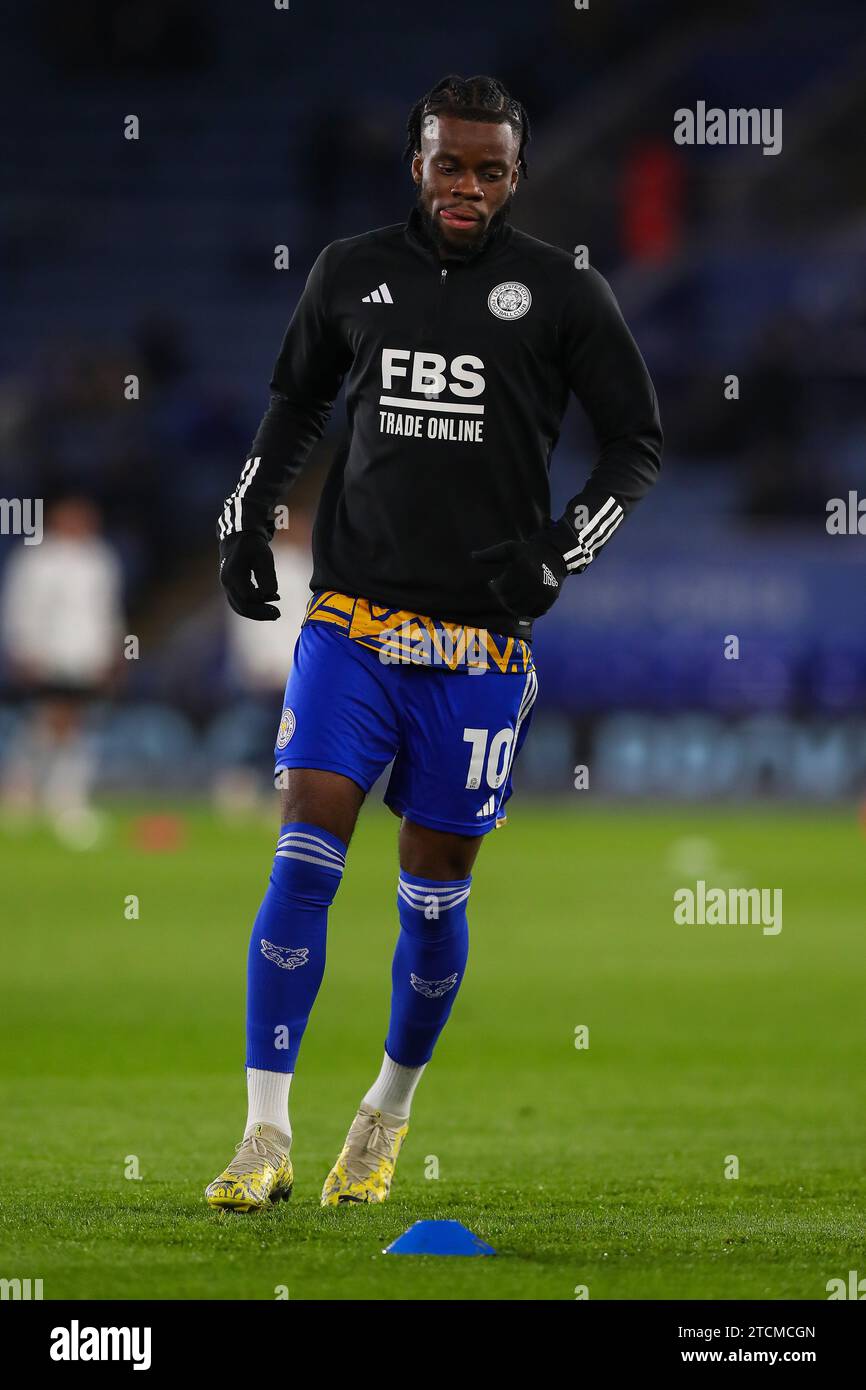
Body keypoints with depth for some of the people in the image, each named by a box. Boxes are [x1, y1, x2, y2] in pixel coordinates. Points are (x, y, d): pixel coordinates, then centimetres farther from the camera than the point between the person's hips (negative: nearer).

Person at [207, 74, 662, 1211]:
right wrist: (247, 513, 11)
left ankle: (390, 1111, 28)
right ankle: (266, 1138, -8)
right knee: (303, 863, -10)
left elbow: (638, 443, 7)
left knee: (435, 894, 6)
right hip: (351, 617, 1)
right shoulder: (354, 273, 7)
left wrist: (556, 554, -5)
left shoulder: (561, 294, 0)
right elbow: (296, 400, 24)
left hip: (480, 642, -1)